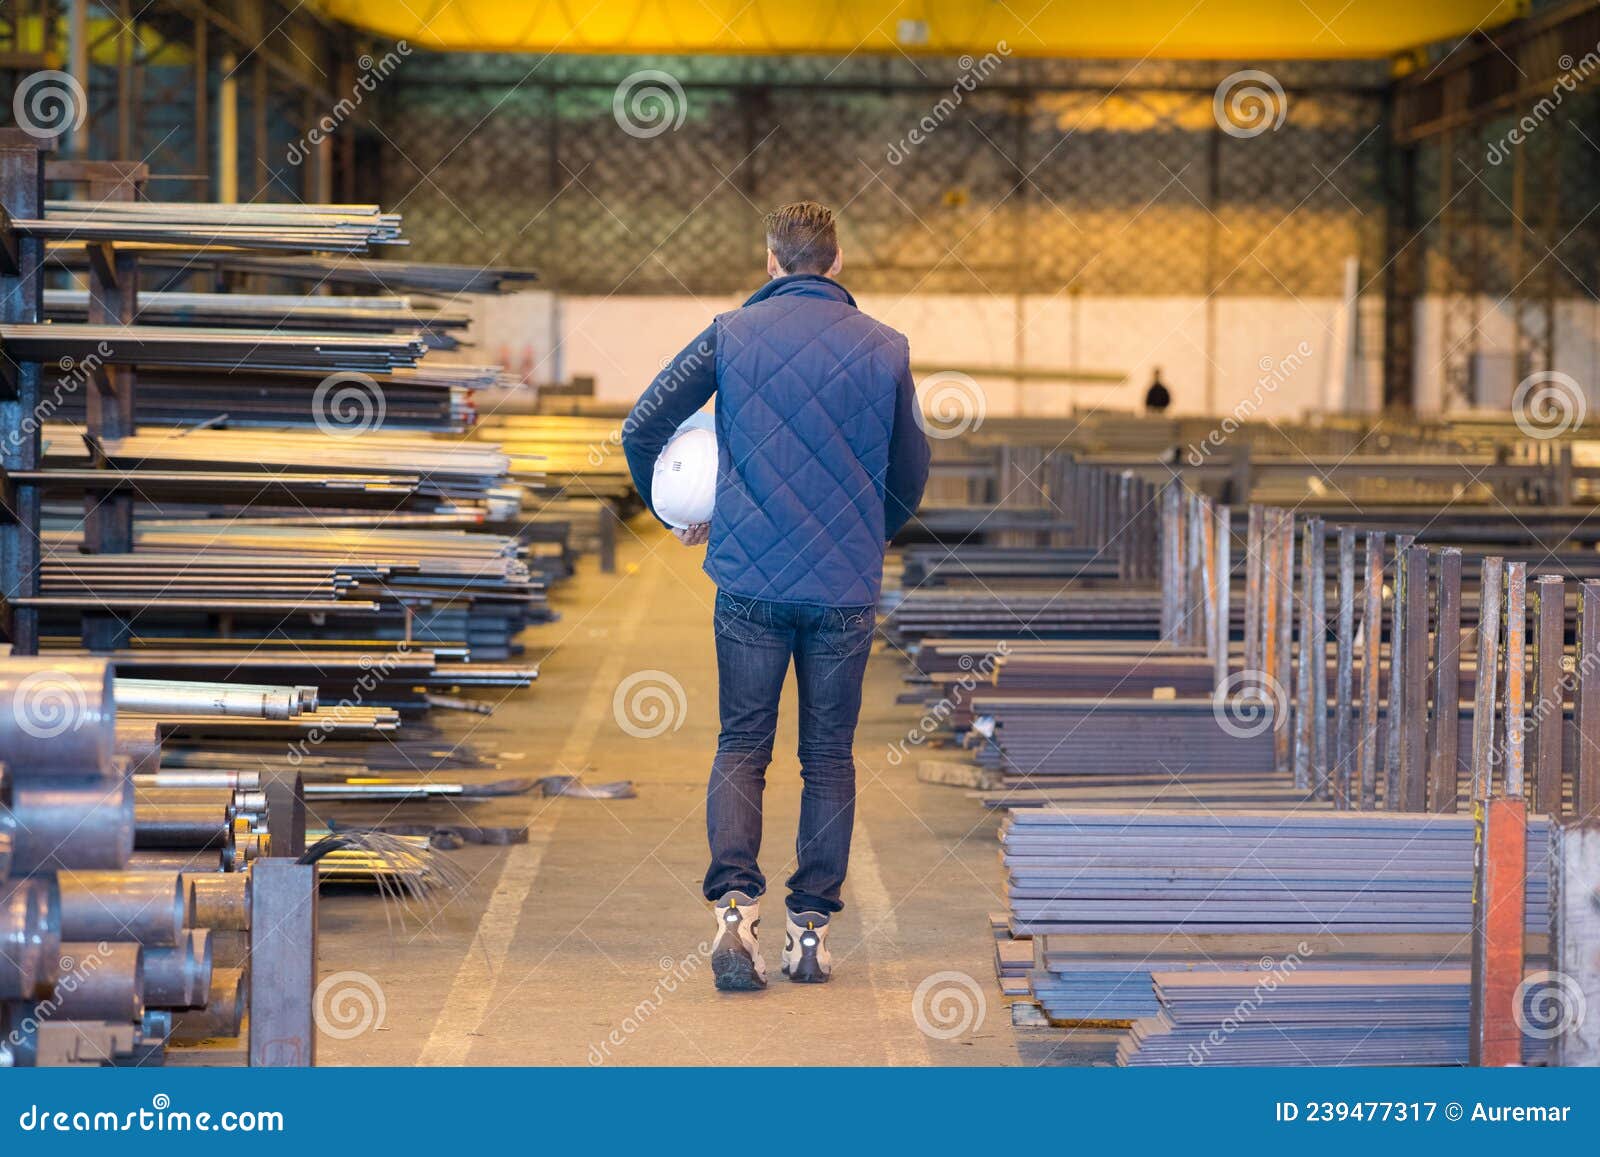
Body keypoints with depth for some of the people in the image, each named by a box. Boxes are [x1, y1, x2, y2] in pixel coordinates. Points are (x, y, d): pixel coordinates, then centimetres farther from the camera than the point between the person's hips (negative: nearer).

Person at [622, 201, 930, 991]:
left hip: (750, 578, 0)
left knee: (741, 747, 5)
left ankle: (734, 903, -14)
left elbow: (641, 429, 3)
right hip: (846, 586, 0)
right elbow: (909, 479, 10)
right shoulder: (884, 349, 3)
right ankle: (811, 927, 8)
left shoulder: (731, 335, 1)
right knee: (828, 756, 9)